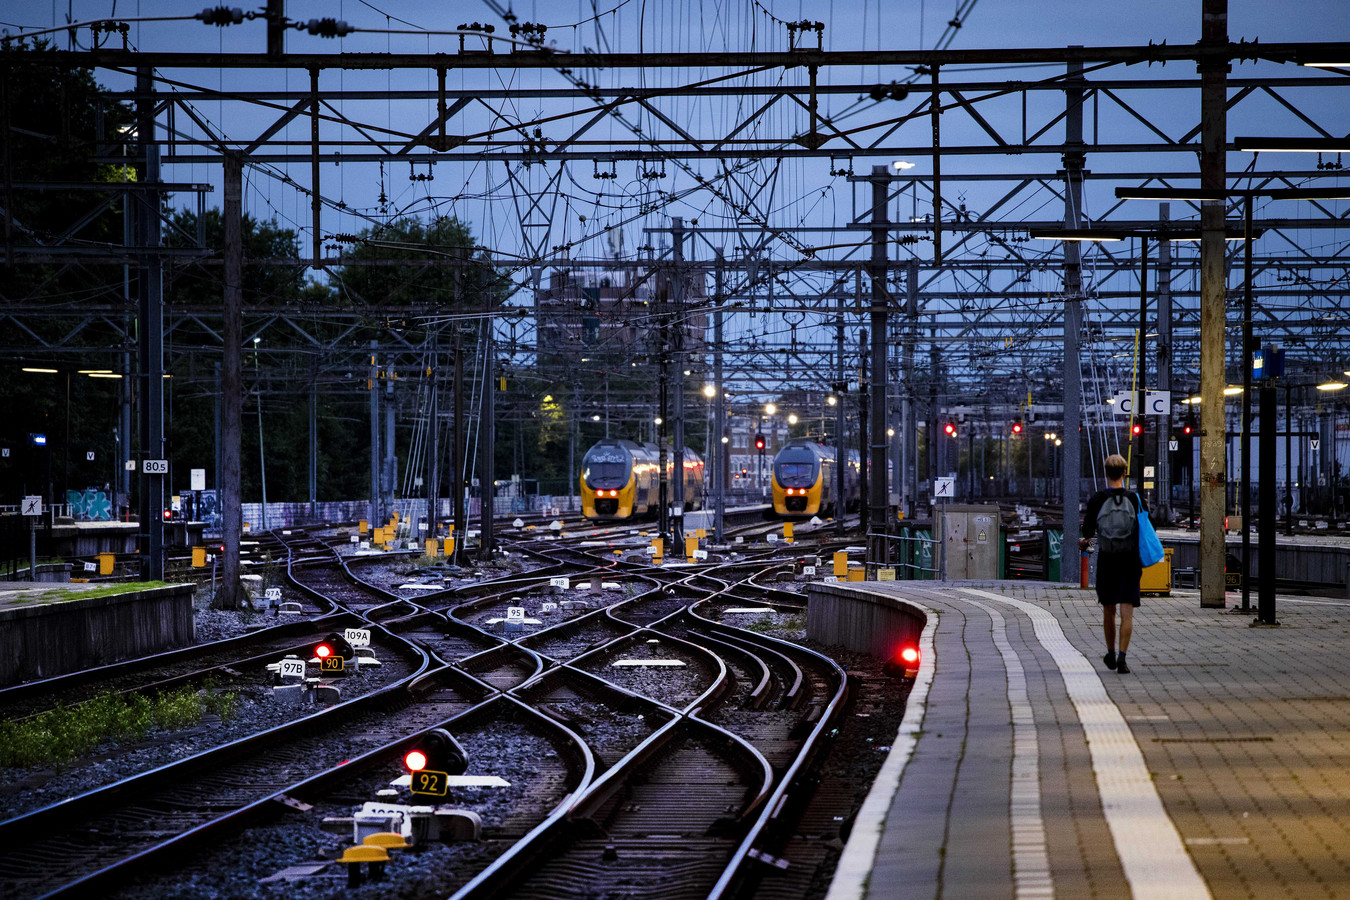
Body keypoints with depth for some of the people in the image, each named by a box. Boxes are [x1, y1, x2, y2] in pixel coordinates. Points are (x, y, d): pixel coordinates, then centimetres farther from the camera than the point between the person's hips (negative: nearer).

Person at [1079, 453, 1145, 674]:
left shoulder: (1097, 499, -6)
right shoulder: (1135, 498, -4)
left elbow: (1088, 529, -9)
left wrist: (1085, 540, 13)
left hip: (1106, 562, 1)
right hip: (1130, 561, -1)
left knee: (1108, 610, 16)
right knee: (1127, 612, -4)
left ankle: (1111, 655, 28)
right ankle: (1122, 657, -16)